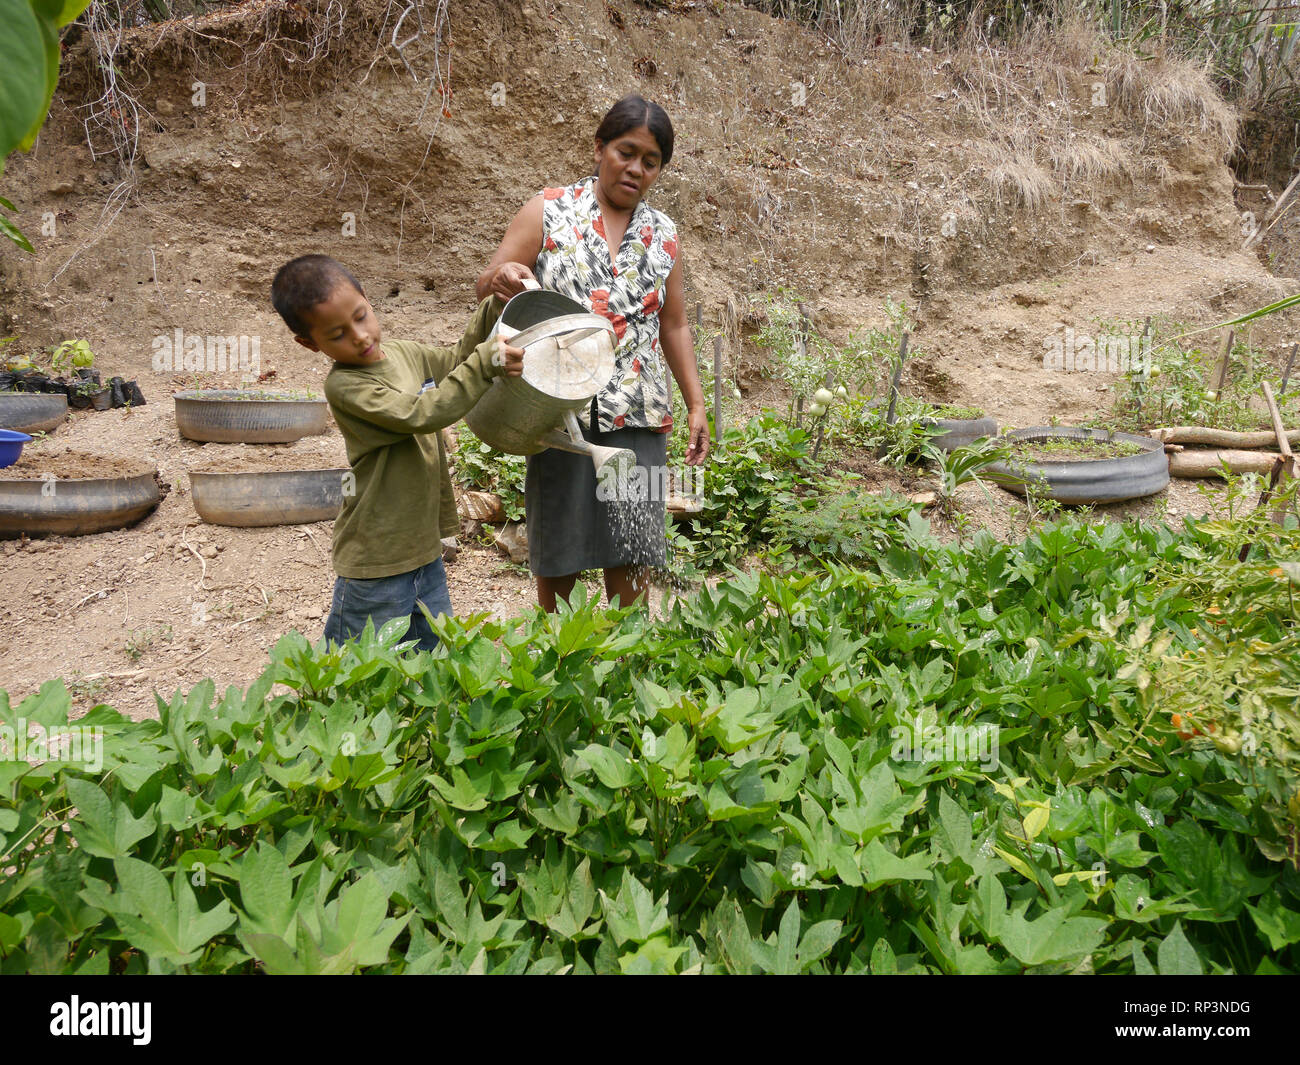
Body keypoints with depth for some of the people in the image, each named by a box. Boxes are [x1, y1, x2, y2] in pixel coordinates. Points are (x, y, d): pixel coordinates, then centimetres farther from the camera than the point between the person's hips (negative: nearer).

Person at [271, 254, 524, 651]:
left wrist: (493, 309, 7)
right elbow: (421, 414, -28)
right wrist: (485, 362, -28)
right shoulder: (343, 385, -17)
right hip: (375, 567, -7)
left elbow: (456, 361, 22)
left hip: (424, 549, 7)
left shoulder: (406, 354, 5)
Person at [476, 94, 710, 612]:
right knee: (557, 549, 5)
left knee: (631, 552, 5)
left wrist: (696, 405, 10)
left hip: (638, 416, 3)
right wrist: (501, 279, -24)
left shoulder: (663, 235, 13)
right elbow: (487, 284, 1)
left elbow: (675, 327, 17)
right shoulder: (548, 211, 3)